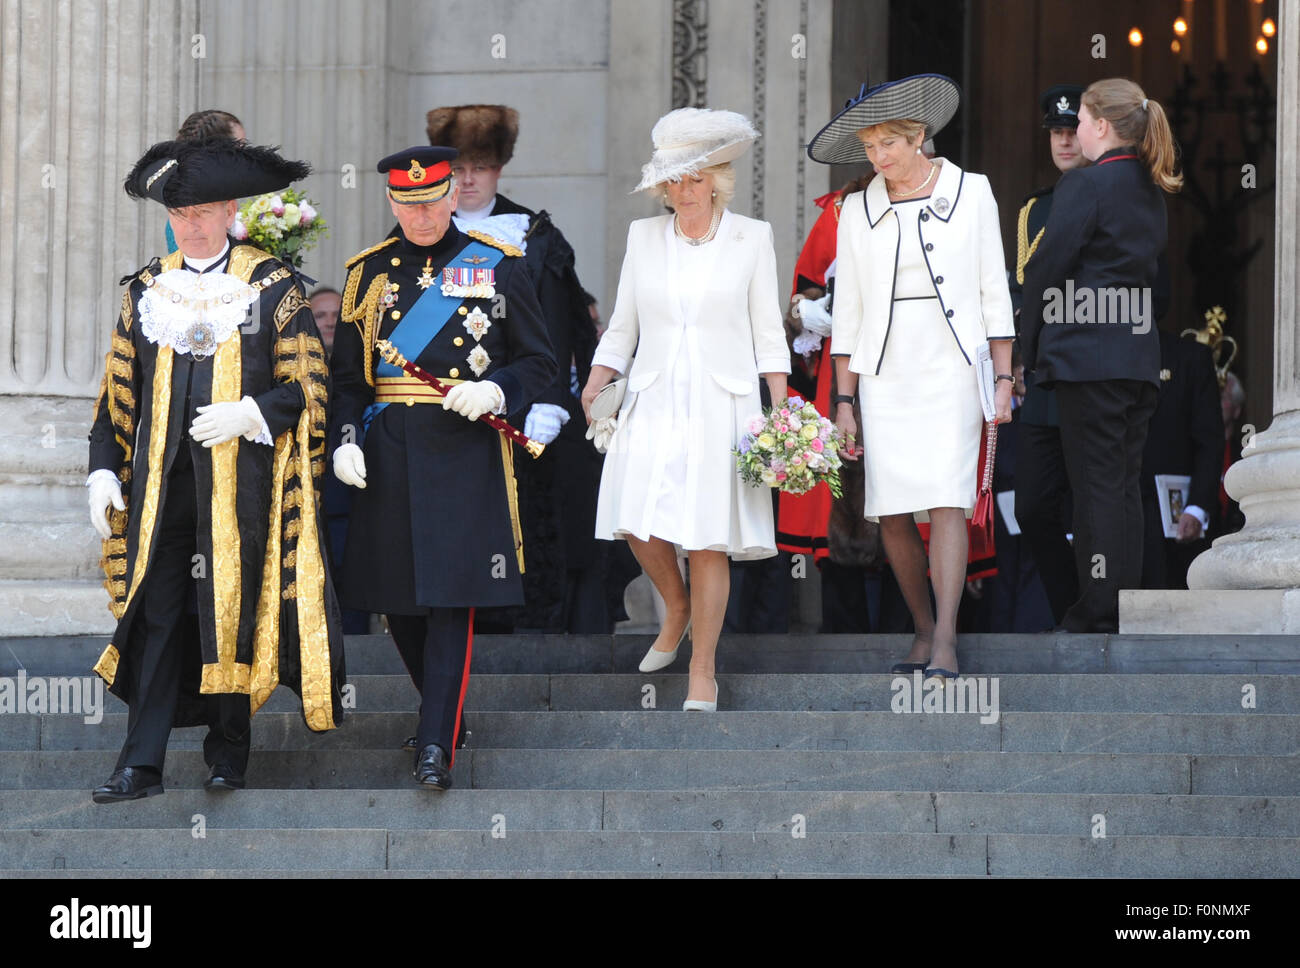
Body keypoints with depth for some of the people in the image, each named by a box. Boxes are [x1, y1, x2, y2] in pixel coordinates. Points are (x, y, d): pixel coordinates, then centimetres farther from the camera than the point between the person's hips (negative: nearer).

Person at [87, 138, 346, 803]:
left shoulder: (272, 287, 2)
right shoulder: (148, 289, 12)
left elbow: (307, 387, 1)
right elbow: (118, 392, 14)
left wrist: (248, 414, -14)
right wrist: (105, 470, 6)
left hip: (240, 479, -2)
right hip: (161, 480, 2)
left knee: (232, 610, 2)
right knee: (156, 614, -2)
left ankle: (229, 746, 18)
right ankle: (142, 764, -4)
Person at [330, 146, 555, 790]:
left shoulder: (496, 266, 3)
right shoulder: (370, 272, 9)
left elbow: (538, 363, 6)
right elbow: (348, 373, 11)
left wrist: (495, 392, -13)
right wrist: (345, 440, -4)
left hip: (466, 450, -3)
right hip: (388, 452, 3)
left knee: (450, 597, -10)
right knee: (396, 596, 7)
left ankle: (437, 744, -10)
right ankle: (441, 708, 29)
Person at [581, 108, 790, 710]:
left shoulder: (751, 238, 1)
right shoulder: (644, 236, 7)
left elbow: (767, 330, 4)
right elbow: (622, 326, 12)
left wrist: (782, 408, -2)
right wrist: (594, 385, 0)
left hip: (721, 405, -3)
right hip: (653, 403, 3)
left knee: (708, 539, -7)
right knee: (639, 524, -7)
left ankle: (703, 672, 3)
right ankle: (676, 608, 25)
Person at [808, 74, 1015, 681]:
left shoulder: (970, 193, 2)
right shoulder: (858, 211, 7)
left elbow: (994, 290, 5)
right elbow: (847, 311, 9)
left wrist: (1003, 378, 0)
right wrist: (844, 402, 5)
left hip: (951, 373, -3)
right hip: (885, 376, 3)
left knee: (947, 502, -15)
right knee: (892, 515, 0)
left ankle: (945, 643, -18)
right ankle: (922, 629, 16)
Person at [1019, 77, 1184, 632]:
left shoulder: (1085, 185, -11)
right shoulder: (1151, 191, 13)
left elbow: (1047, 268, -10)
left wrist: (1028, 347, -1)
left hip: (1087, 355, -8)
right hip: (1140, 355, 8)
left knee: (1097, 487, -5)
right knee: (1126, 486, 11)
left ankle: (1098, 617, -4)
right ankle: (1125, 608, 13)